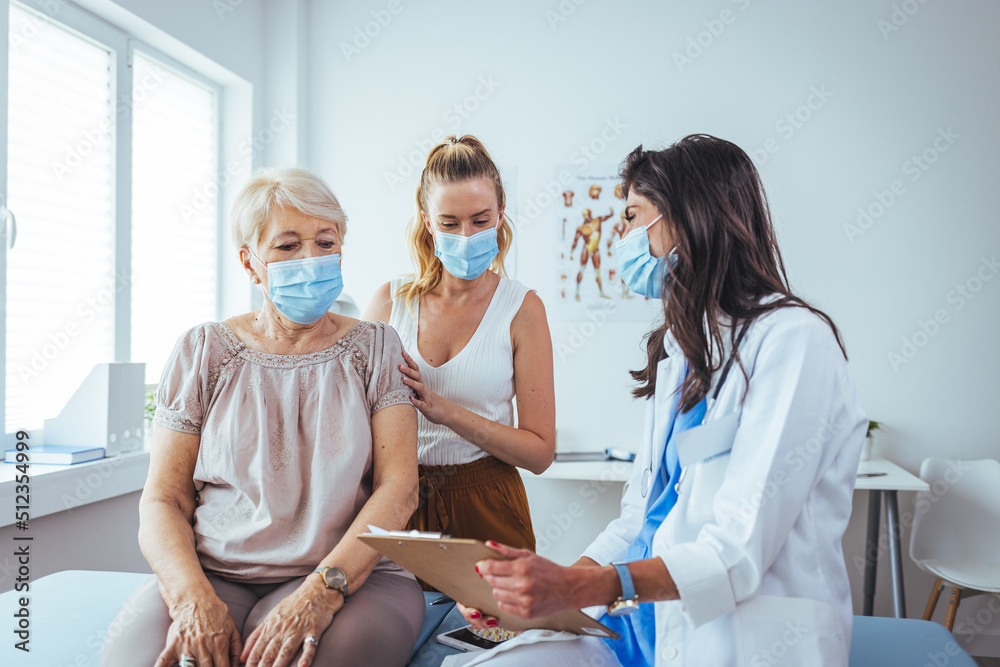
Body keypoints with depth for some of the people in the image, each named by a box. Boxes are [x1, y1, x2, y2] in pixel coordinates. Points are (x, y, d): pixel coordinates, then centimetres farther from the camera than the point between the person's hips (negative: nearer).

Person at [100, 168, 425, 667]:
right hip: (212, 573, 1)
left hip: (349, 574, -1)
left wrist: (322, 591, -19)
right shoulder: (202, 352, 9)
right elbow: (162, 500, 4)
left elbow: (399, 487, -4)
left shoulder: (375, 348, 7)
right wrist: (193, 598, -16)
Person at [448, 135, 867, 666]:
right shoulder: (680, 348, 15)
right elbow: (639, 518, 12)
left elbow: (739, 553, -20)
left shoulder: (792, 339, -12)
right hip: (648, 618, 7)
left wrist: (578, 588, -29)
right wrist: (546, 586, -3)